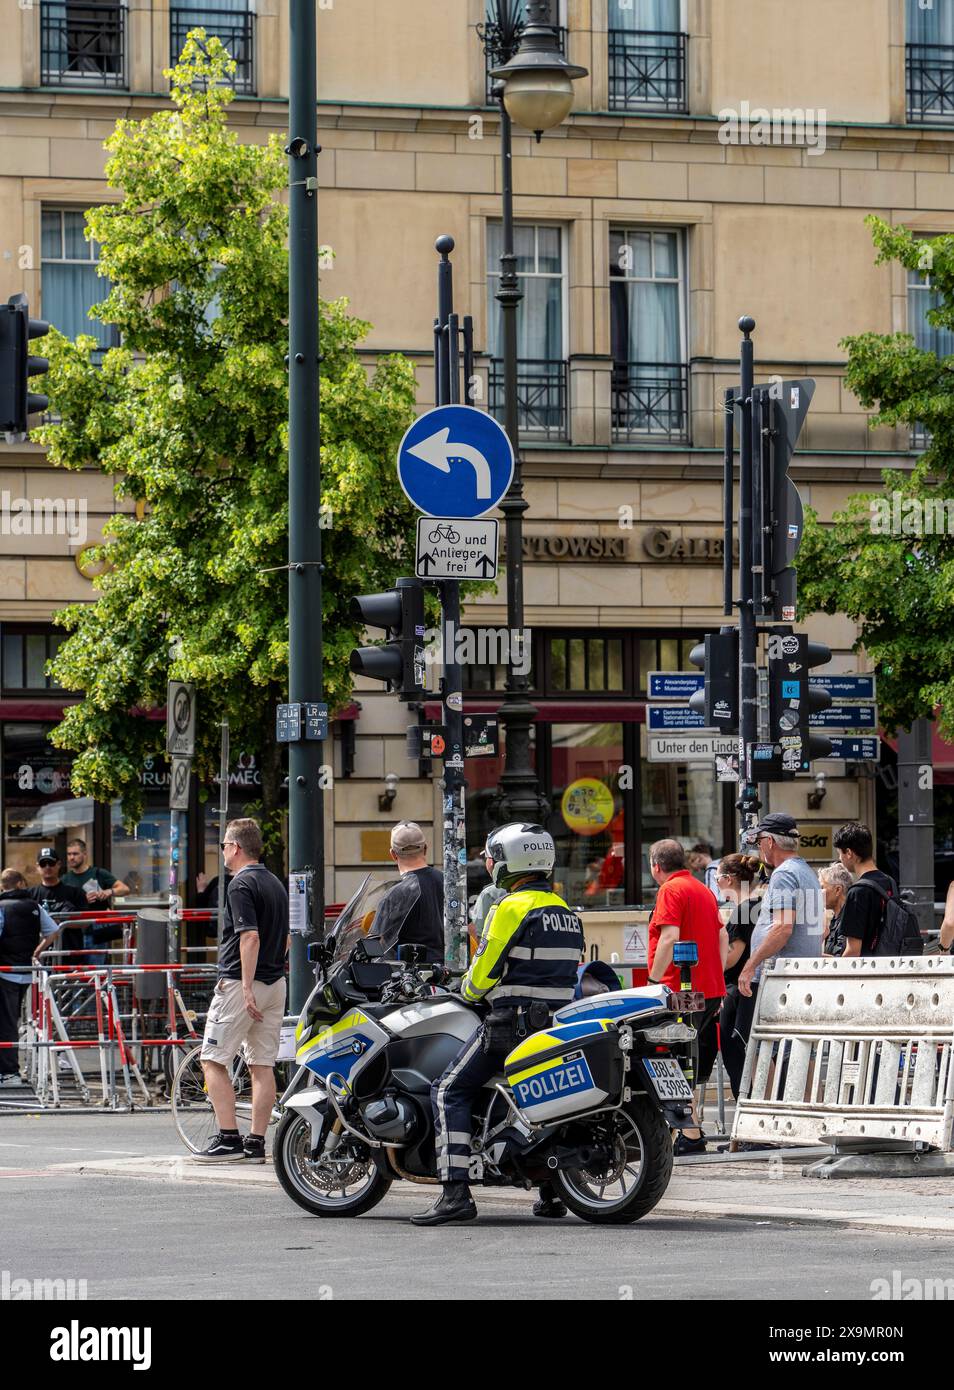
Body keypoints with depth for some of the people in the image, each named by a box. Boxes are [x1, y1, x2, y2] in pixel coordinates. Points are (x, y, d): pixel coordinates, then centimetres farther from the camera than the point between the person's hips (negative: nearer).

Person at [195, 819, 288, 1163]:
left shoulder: (241, 885, -13)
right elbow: (285, 938, 21)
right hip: (275, 982, 8)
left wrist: (247, 987, -24)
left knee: (213, 1060, -2)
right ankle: (256, 1143, 6)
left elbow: (250, 937, -22)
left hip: (240, 982, -8)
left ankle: (228, 1139, -8)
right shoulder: (275, 883, 15)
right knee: (262, 1064, 7)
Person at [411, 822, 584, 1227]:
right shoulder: (566, 912, 15)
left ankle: (456, 1192, -20)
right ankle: (551, 1193, 23)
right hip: (560, 1021, 8)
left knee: (449, 1091, -7)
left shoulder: (511, 908, -11)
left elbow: (484, 972, -12)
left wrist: (467, 991, 8)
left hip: (512, 1021, -8)